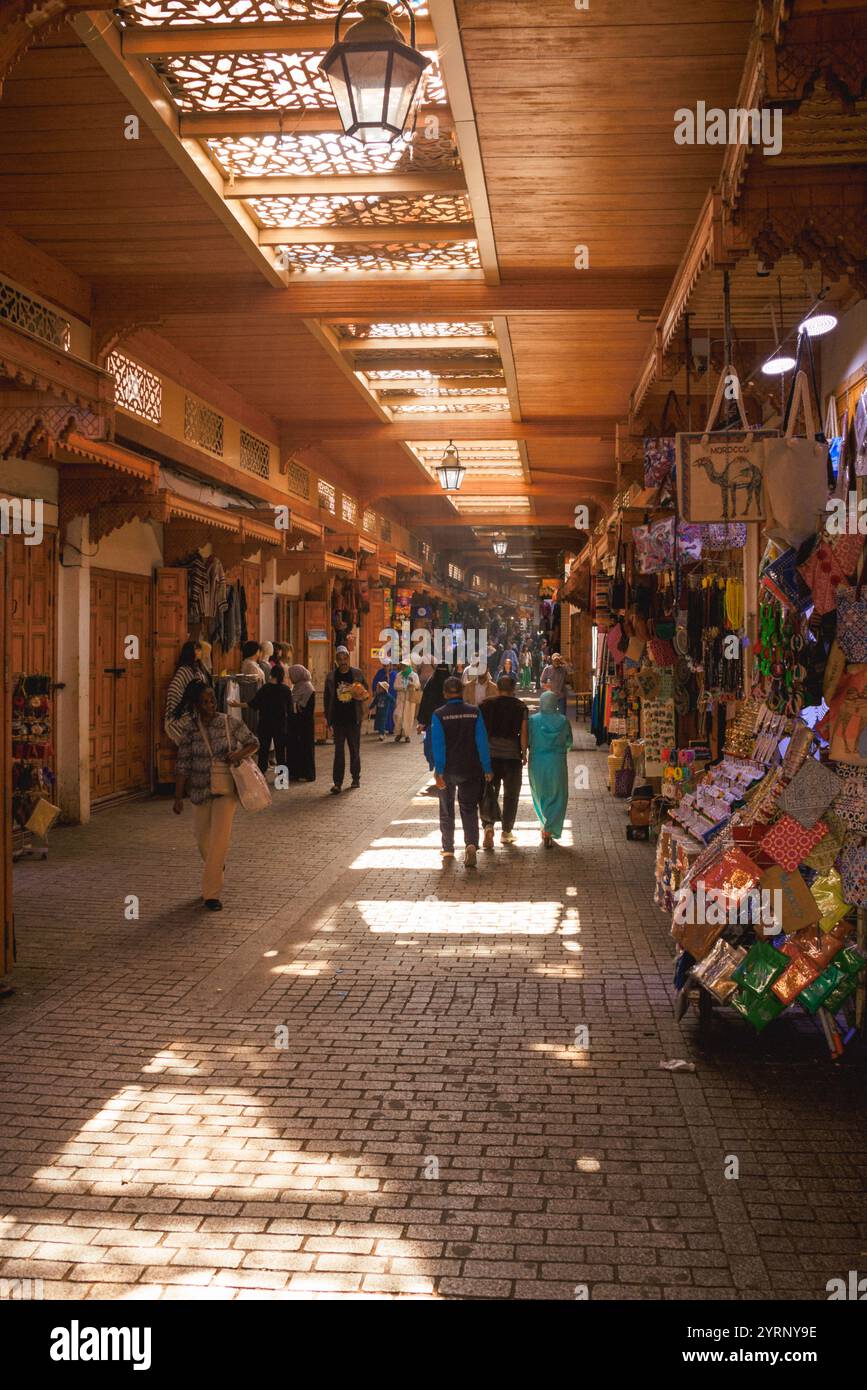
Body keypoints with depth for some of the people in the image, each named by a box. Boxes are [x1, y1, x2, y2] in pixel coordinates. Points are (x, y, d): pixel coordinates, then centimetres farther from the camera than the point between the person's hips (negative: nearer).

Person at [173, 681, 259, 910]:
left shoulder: (231, 723, -4)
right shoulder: (191, 730, -3)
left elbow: (254, 742, 7)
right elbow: (183, 765, -2)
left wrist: (240, 754, -13)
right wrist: (178, 797, -4)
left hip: (226, 790, -2)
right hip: (200, 790, 2)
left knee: (219, 840, -11)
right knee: (203, 840, 13)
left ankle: (211, 893, -3)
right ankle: (217, 869, 46)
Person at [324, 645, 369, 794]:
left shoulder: (357, 673, 2)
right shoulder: (331, 676, 4)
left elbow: (366, 691, 9)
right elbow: (327, 698, 8)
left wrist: (362, 696, -15)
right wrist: (328, 718, 4)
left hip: (353, 719, 0)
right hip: (338, 719, 0)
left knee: (355, 750, 9)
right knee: (339, 751, -2)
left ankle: (355, 777, 24)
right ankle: (338, 783, -3)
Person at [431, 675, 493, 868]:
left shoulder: (439, 715, -8)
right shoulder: (474, 713, -4)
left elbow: (437, 745, -11)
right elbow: (482, 742, -4)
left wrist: (439, 772, -9)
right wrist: (487, 768, 1)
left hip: (447, 770, -1)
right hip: (470, 770, 1)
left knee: (446, 810, 15)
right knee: (469, 809, 4)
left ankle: (448, 849, 23)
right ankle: (471, 843, -18)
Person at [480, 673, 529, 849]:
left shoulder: (487, 705, -1)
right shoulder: (521, 707, -2)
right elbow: (523, 734, -5)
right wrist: (524, 754, 6)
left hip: (490, 753, 0)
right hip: (513, 754, 0)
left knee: (489, 792, 8)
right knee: (511, 794, 12)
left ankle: (488, 824, -14)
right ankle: (506, 831, 18)